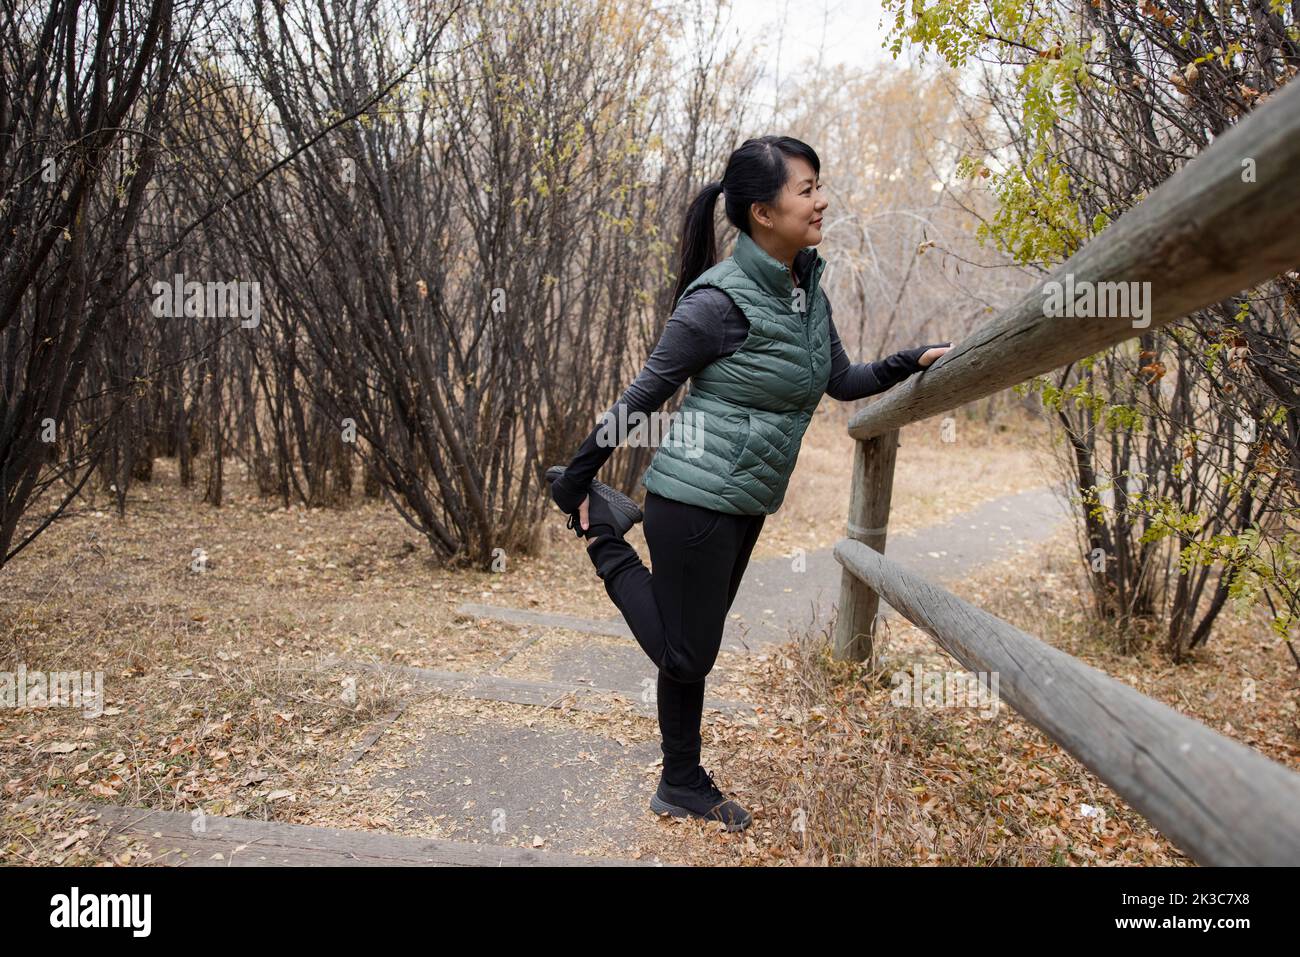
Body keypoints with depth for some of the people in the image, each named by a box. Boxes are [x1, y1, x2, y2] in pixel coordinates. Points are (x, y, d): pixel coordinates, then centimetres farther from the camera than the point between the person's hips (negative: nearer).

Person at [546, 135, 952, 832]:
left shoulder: (807, 286, 6)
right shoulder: (721, 299, -19)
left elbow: (841, 381, 16)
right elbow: (643, 395, -13)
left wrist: (911, 362, 2)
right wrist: (577, 478, -6)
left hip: (746, 505, 8)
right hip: (695, 501, -8)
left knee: (694, 649, 18)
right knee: (685, 654, 4)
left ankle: (683, 788, 33)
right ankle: (603, 532, 17)